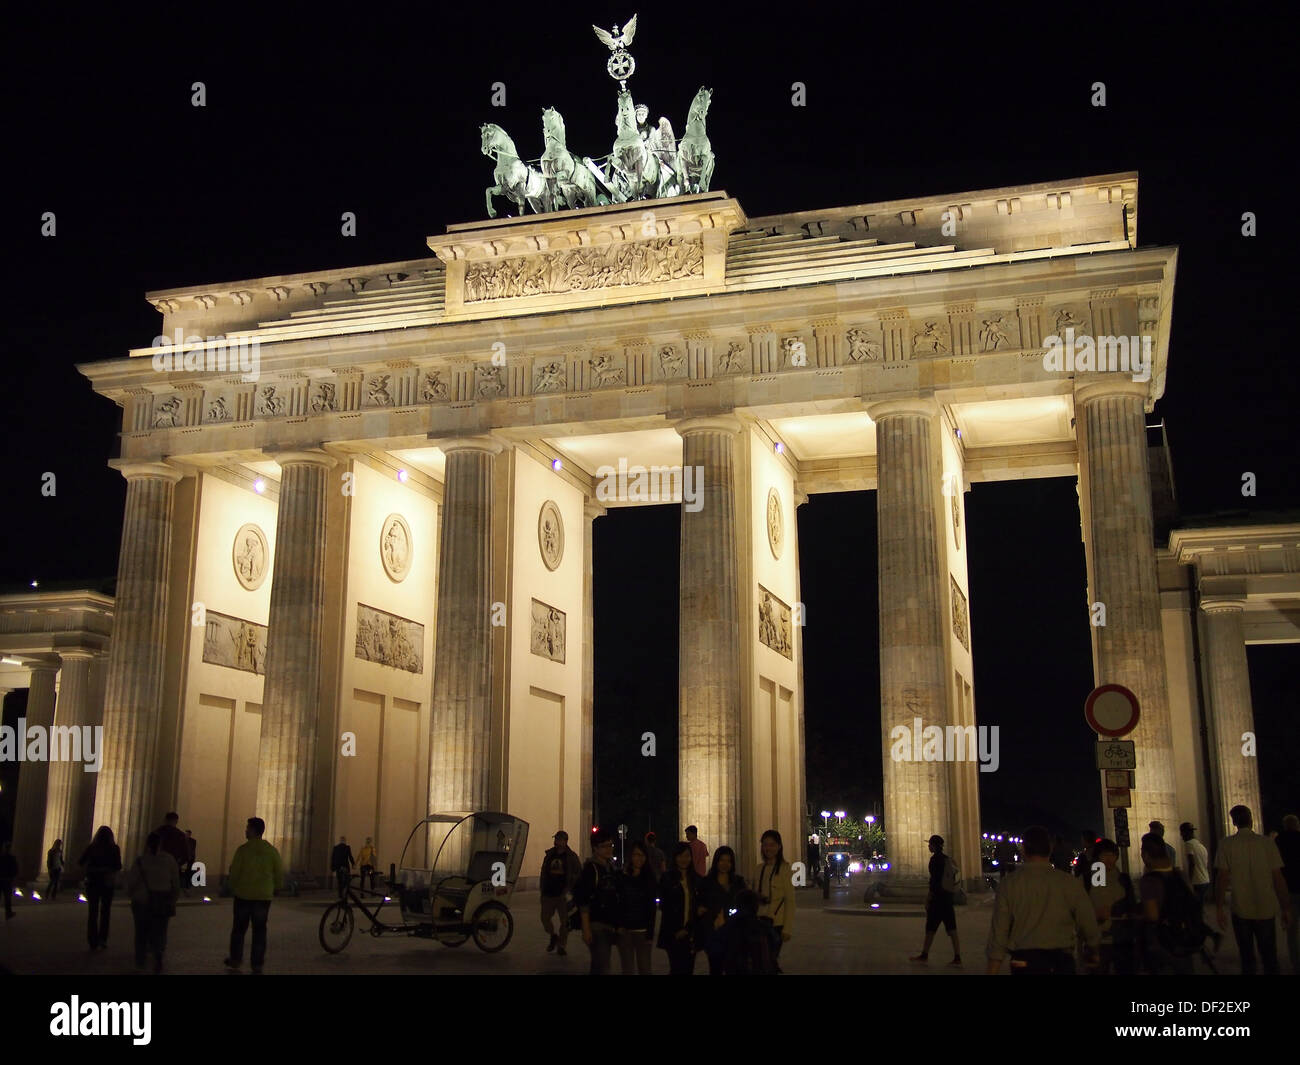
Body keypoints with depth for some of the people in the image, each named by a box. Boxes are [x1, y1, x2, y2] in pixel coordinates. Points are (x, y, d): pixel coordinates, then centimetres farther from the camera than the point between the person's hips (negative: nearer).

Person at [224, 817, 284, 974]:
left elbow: (234, 871, -8)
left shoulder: (243, 849, -11)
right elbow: (280, 873, 2)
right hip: (264, 896, 2)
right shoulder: (272, 851, -1)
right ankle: (257, 964, 6)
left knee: (239, 927, 12)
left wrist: (233, 888, 9)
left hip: (243, 895, -2)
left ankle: (235, 959, 16)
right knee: (259, 929, 7)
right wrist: (275, 889, 17)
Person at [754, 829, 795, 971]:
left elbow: (790, 899, -7)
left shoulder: (784, 867, -5)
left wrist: (788, 928, -11)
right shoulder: (760, 869, 11)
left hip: (776, 922, -5)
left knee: (770, 958, -6)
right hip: (760, 920, 5)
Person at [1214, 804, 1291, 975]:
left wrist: (1220, 908, -1)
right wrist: (1286, 909, 5)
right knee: (1269, 957, 12)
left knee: (1247, 958, 11)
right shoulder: (1267, 842, -4)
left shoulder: (1227, 844, -5)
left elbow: (1222, 878, -8)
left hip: (1241, 911, 0)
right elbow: (1278, 879, -3)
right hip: (1266, 910, 1)